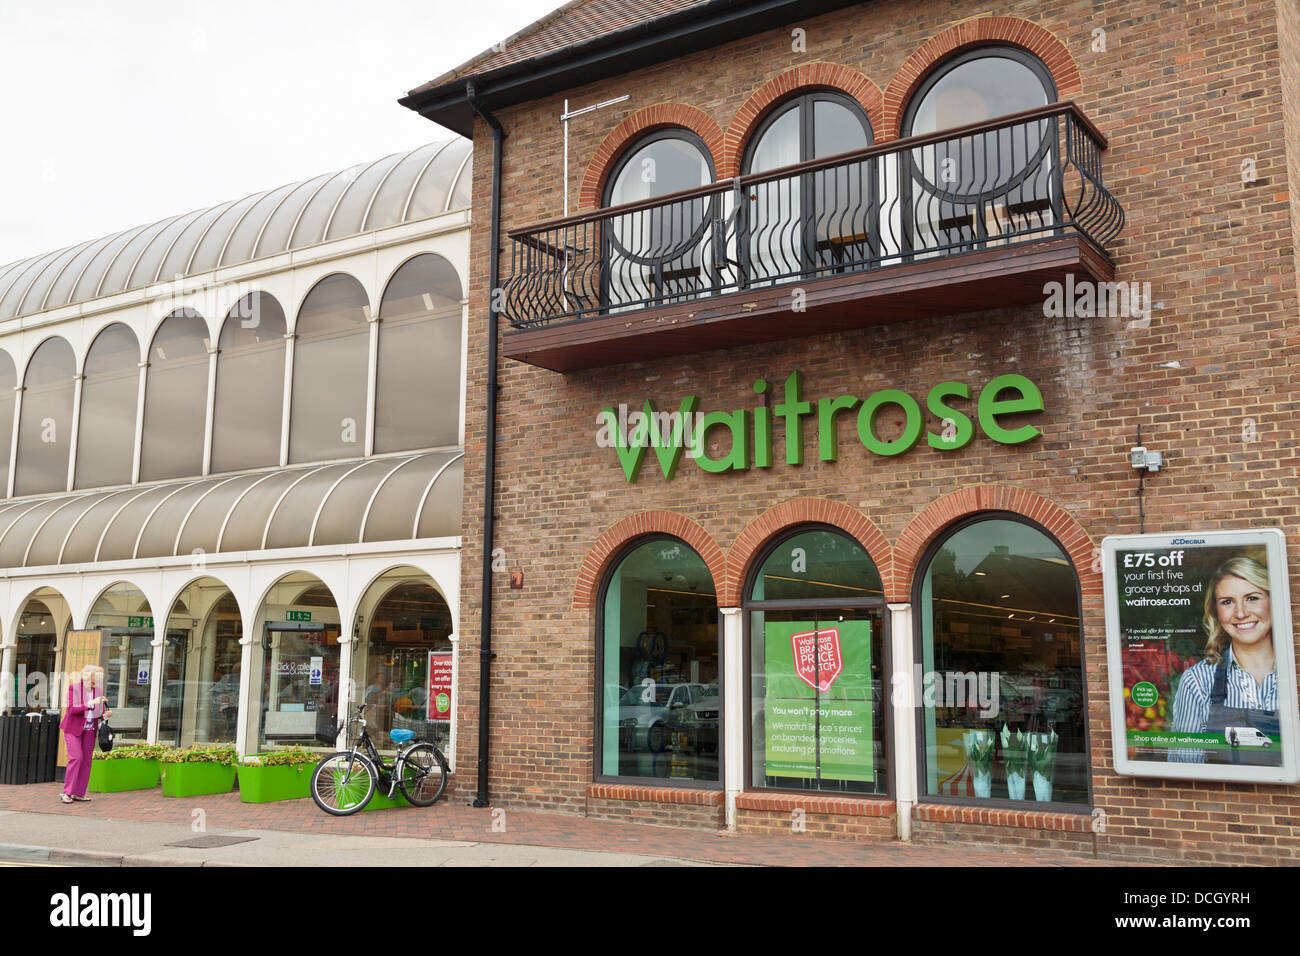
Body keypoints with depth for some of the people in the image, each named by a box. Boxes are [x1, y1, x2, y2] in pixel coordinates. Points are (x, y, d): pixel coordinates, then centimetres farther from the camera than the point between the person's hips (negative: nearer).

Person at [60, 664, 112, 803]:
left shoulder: (98, 690, 1)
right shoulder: (74, 687, -11)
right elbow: (72, 709, -20)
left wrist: (106, 714, -15)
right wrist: (90, 703, -30)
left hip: (89, 730, 5)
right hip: (73, 728, -5)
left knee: (86, 760, 3)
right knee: (76, 757, -16)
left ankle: (79, 794, 9)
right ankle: (66, 793, -8)